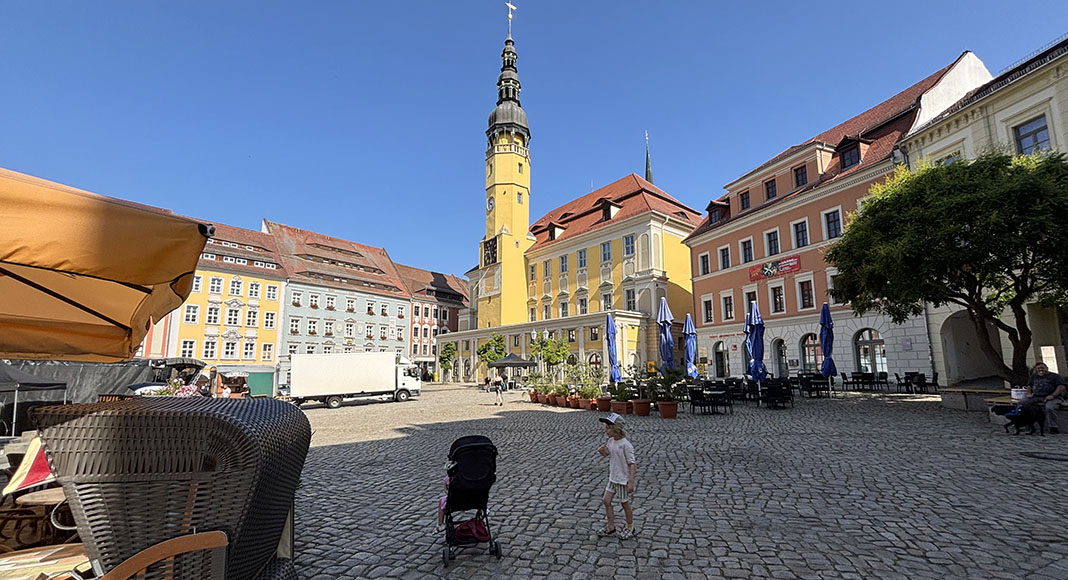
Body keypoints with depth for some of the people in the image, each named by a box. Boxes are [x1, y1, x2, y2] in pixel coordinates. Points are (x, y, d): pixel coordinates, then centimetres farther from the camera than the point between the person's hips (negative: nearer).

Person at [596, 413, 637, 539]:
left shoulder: (625, 445, -23)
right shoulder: (610, 441, -1)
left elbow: (632, 464, -20)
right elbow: (606, 454, 17)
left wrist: (631, 482, -23)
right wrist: (602, 450, -6)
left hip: (623, 480, -7)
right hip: (612, 478, 7)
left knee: (624, 503, 9)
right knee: (606, 501, 8)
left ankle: (630, 528, 30)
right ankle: (610, 527, 24)